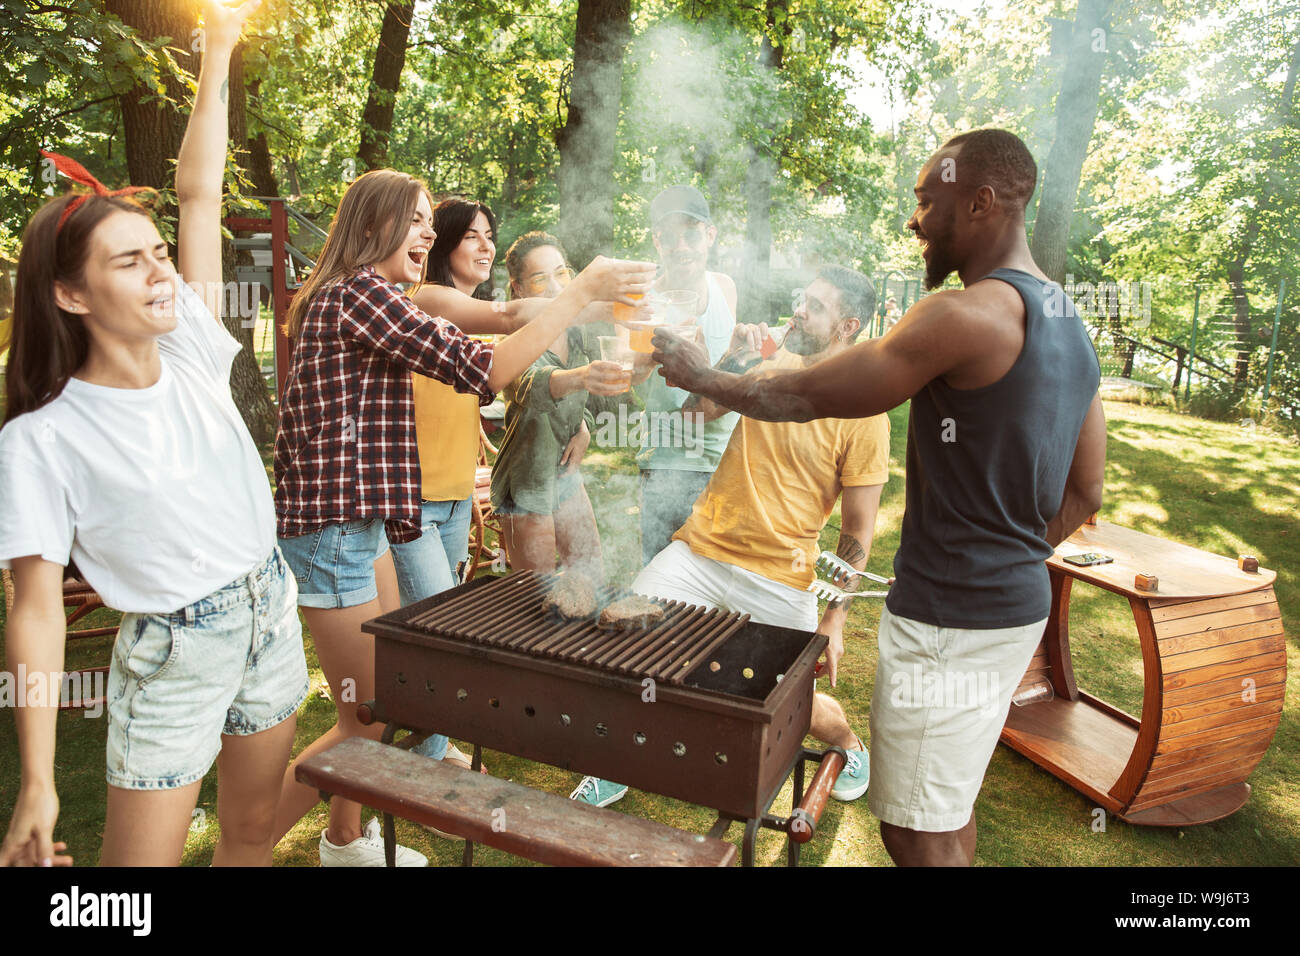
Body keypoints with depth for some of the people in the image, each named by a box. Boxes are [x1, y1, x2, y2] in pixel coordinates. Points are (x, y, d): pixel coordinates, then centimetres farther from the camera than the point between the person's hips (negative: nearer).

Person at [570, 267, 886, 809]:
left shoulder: (863, 413, -9)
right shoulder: (772, 365, 4)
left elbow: (857, 531, -7)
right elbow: (695, 409, 5)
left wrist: (835, 621, -9)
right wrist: (732, 357, -9)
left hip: (778, 579, -3)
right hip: (700, 547, 4)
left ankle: (849, 744, 45)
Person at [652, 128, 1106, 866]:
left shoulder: (965, 317, -20)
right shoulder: (1070, 326, 10)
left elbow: (811, 395, -14)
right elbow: (1083, 494, 13)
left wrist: (702, 376, 0)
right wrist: (1007, 560, 17)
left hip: (948, 618, -9)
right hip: (1019, 605, 10)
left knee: (918, 833, 5)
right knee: (951, 806, 24)